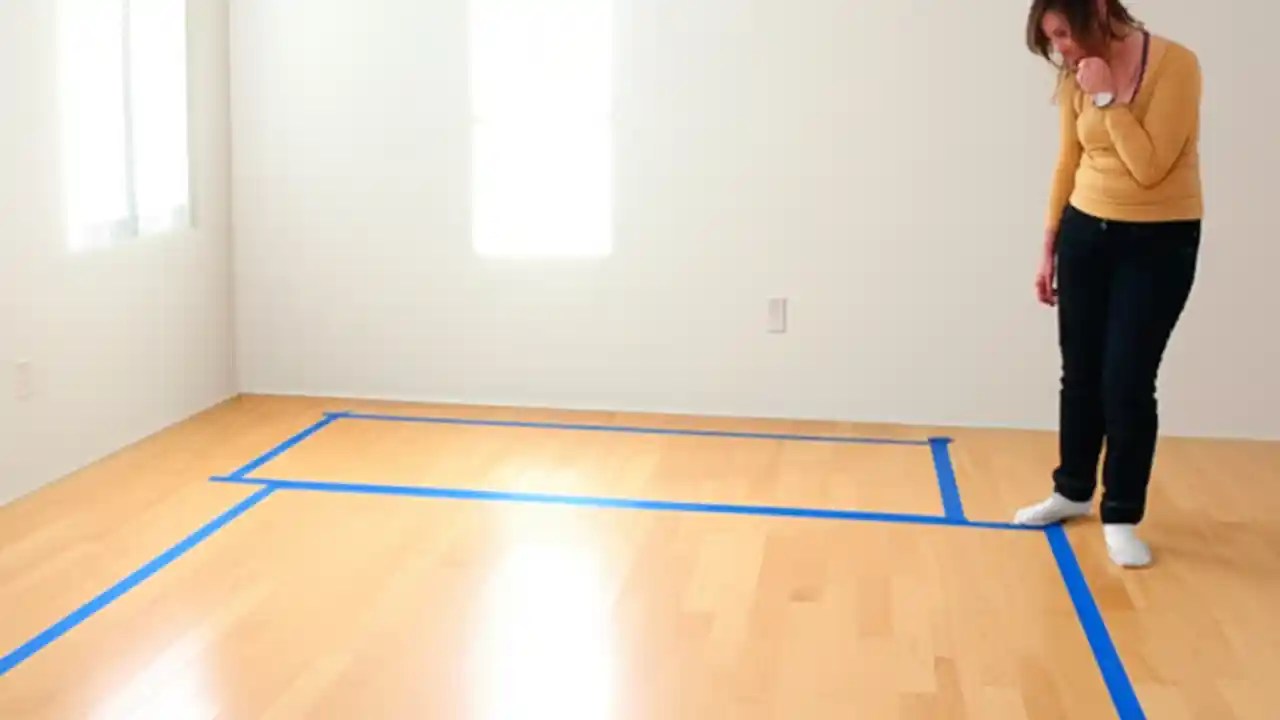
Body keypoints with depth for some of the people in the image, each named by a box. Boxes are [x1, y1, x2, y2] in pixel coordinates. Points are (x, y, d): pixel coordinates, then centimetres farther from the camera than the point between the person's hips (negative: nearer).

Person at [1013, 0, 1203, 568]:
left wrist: (1108, 100, -22)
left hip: (1159, 243, -5)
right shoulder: (1077, 79, 0)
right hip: (1087, 233, 5)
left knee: (1127, 383, -5)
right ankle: (1073, 491, 31)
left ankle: (1122, 517, 11)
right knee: (1080, 374, 12)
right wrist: (1049, 249, 11)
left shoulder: (1174, 64, -17)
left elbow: (1150, 169, -23)